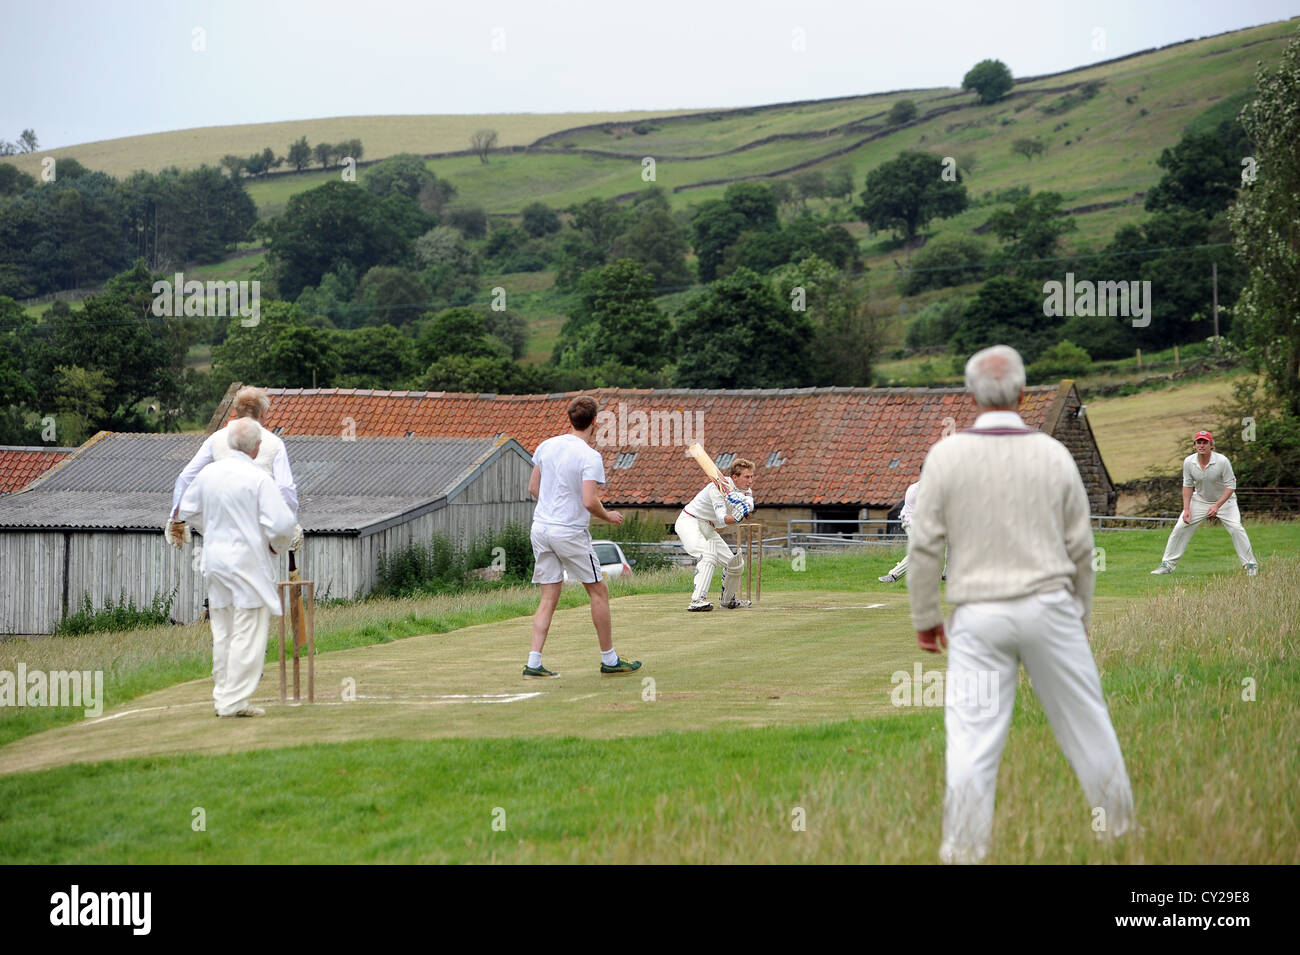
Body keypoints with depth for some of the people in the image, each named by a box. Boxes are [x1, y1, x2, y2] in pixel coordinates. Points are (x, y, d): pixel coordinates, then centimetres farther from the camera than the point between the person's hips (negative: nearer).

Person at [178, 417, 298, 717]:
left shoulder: (208, 473, 2)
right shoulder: (258, 479, -15)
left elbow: (188, 510, 16)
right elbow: (281, 522, -18)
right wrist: (277, 544, 3)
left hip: (215, 556, 6)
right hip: (248, 561, -6)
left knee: (222, 633, 14)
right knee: (248, 633, -2)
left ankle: (223, 696, 18)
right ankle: (236, 700, -4)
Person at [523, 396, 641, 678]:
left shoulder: (547, 446, 5)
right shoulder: (590, 457, -15)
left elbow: (533, 488, 12)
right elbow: (589, 502, -21)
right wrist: (608, 516, -2)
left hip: (541, 528, 6)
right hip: (571, 533, -6)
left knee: (549, 597, 9)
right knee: (599, 592, 8)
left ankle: (533, 663, 0)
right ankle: (609, 659, 14)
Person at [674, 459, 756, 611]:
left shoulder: (746, 490, -1)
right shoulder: (719, 487, -25)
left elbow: (749, 507, -22)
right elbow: (722, 518, -32)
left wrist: (742, 502, -43)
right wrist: (736, 518, -51)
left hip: (708, 529, 8)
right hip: (688, 521, -8)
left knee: (735, 564, 9)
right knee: (708, 554, -33)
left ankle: (727, 600, 33)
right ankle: (697, 601, -41)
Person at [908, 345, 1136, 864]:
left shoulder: (946, 455, -7)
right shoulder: (1053, 453, -2)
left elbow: (924, 544, -5)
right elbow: (1080, 546, 5)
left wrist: (925, 616, 6)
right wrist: (1081, 610, 19)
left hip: (979, 615, -2)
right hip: (1048, 606, 2)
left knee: (972, 737, -1)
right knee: (1084, 718, 15)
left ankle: (963, 850, -1)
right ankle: (1117, 820, 28)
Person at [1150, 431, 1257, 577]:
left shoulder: (1222, 461, -26)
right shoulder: (1188, 462, -16)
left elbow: (1231, 486, -20)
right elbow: (1187, 485, -2)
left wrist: (1217, 506, -29)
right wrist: (1186, 508, -11)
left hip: (1224, 499, -3)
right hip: (1200, 500, 3)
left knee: (1236, 529, -19)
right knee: (1180, 528, -5)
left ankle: (1250, 565, -5)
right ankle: (1167, 564, 7)